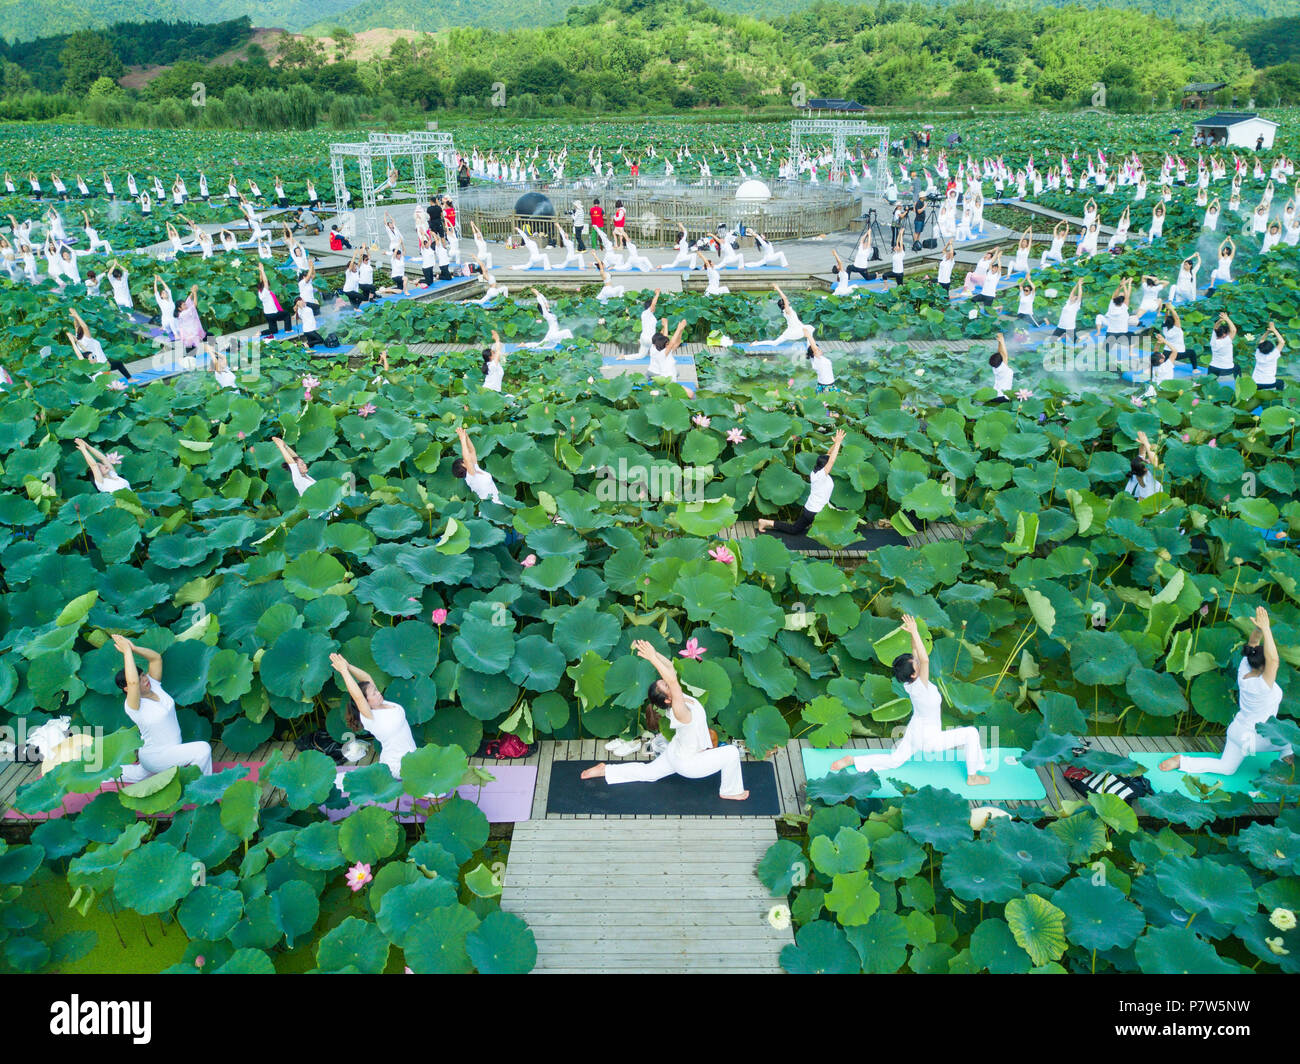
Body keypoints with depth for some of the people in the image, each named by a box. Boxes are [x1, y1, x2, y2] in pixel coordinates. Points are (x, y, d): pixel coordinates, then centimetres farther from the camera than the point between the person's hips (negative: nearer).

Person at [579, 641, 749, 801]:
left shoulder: (680, 696, -16)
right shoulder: (679, 711, -38)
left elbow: (670, 666, -13)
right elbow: (673, 681, -53)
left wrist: (653, 653, -25)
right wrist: (652, 658, -57)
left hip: (675, 754, 8)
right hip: (688, 763, -8)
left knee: (647, 772, 26)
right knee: (732, 752, -12)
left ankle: (605, 770, 26)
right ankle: (730, 792, 7)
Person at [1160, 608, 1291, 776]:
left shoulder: (1244, 671, -11)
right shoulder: (1263, 685, -31)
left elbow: (1253, 642, -7)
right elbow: (1272, 659, -47)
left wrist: (1258, 629, -27)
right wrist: (1265, 629, -50)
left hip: (1237, 729, 7)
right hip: (1253, 739, -7)